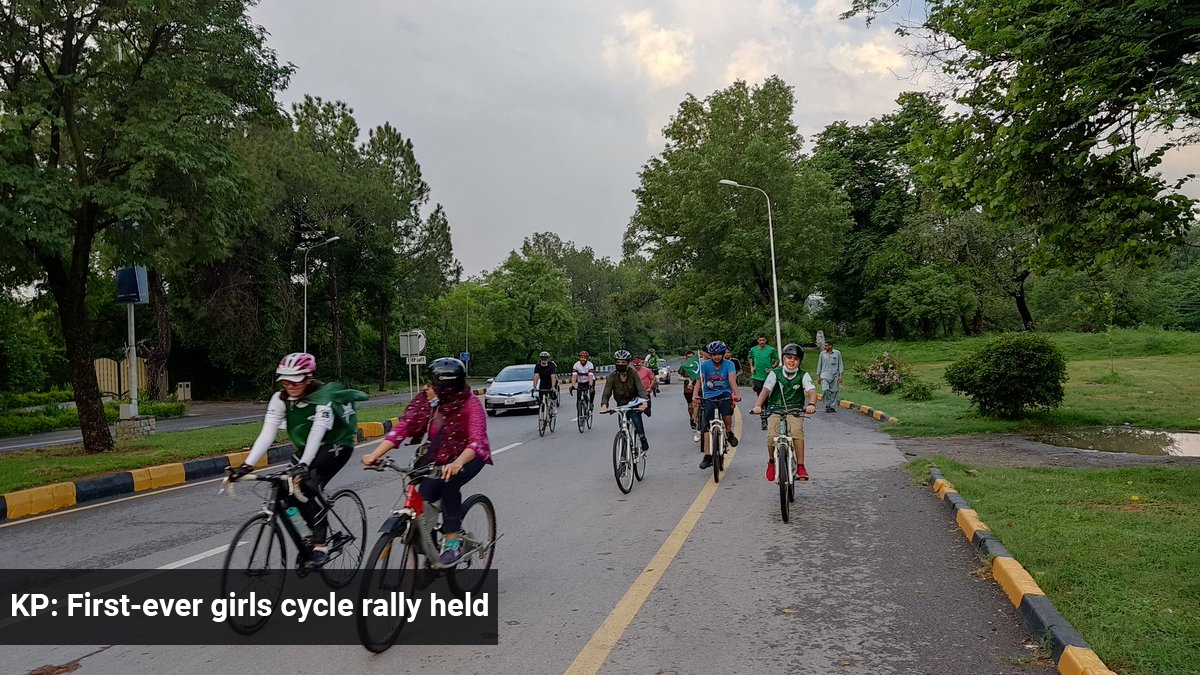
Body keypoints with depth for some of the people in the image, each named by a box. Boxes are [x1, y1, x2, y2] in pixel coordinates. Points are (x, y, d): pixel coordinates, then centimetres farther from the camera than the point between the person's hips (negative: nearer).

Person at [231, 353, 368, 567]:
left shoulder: (323, 396, -28)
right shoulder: (280, 398, -12)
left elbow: (318, 431, -40)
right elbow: (267, 432, -20)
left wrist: (303, 465, -53)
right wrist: (248, 465, -32)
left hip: (336, 445, -6)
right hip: (304, 447, 6)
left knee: (306, 486, -26)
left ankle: (320, 545, -16)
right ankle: (318, 532, 11)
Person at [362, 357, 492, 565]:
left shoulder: (470, 403, -27)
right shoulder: (425, 399, -15)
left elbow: (477, 441, -38)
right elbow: (401, 429, -20)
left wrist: (457, 463, -57)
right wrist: (374, 455, -33)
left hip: (469, 457, -4)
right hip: (439, 457, 4)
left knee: (449, 483, -32)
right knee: (425, 495, -17)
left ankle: (453, 542, -17)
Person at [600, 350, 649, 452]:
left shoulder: (633, 374, -14)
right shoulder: (612, 377, -11)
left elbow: (641, 389, -24)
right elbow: (606, 393, -18)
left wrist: (644, 402, -44)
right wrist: (604, 405, -38)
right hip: (621, 405, 2)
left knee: (635, 417, -29)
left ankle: (643, 440, -13)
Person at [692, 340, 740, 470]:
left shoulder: (729, 365, -3)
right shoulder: (705, 365, -2)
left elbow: (732, 379, -17)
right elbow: (699, 381, -12)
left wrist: (737, 395, -34)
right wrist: (695, 395, -30)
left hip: (724, 395, -1)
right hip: (709, 397, 1)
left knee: (727, 413, -31)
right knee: (706, 426, -9)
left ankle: (729, 433, 2)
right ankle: (708, 456, -7)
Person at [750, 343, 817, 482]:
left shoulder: (803, 375, 0)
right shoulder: (775, 373, -2)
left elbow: (812, 391, -15)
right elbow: (765, 390, -14)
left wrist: (811, 404, -37)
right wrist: (758, 405, -32)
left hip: (795, 412, 0)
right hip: (775, 411, 0)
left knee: (797, 433, -27)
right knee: (772, 436, -21)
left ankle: (800, 467, -18)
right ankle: (771, 462, 8)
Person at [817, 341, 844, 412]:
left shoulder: (837, 353, 4)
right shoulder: (822, 354, 7)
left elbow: (840, 364, 6)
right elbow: (819, 365, 13)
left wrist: (840, 375, -1)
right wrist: (818, 376, 13)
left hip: (834, 375, 0)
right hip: (825, 375, 0)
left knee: (833, 392, 1)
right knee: (825, 390, -17)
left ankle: (833, 407, 10)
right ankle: (827, 405, -3)